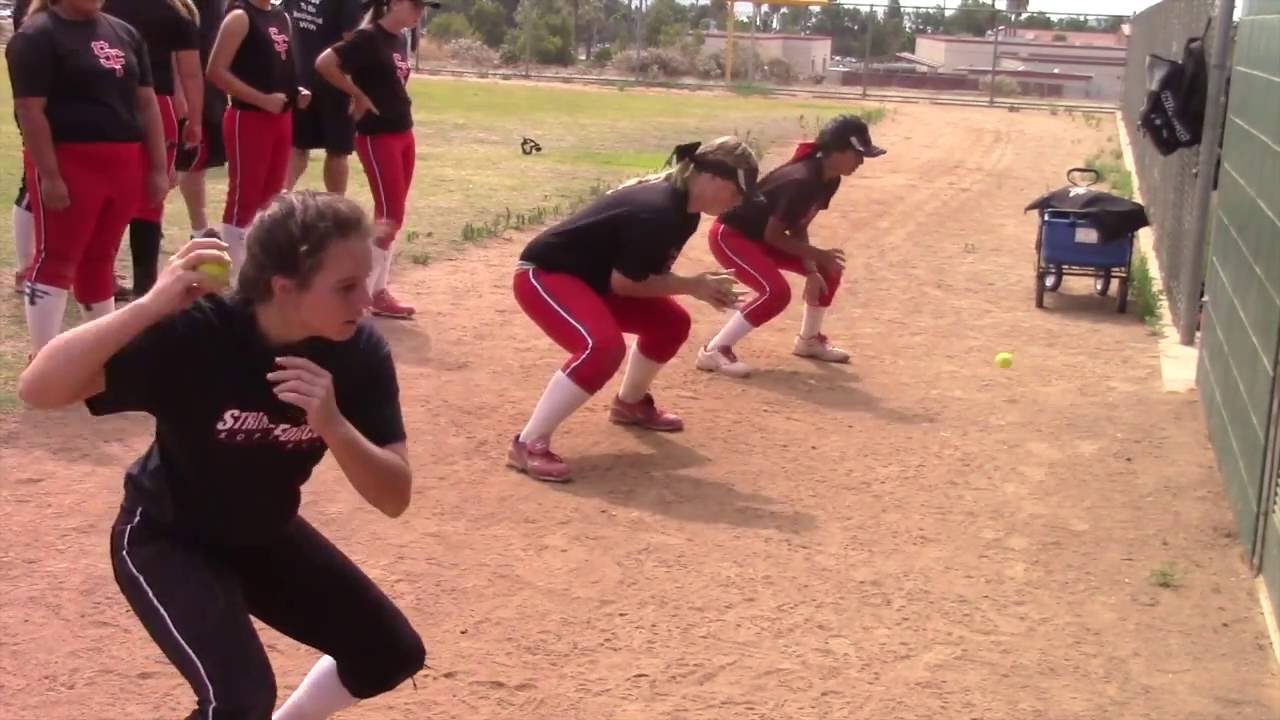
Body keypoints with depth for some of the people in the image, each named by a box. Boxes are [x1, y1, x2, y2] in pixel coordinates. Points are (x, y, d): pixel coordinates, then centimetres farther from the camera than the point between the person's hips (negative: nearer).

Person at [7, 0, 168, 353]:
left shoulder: (124, 33, 13)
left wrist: (158, 167, 8)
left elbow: (146, 103, 13)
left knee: (100, 258, 16)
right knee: (57, 259, -2)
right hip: (70, 165, -6)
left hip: (123, 166, 6)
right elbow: (30, 110, -13)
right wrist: (49, 175, -19)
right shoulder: (38, 35, -7)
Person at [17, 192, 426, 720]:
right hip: (166, 538, -5)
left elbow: (395, 498, -21)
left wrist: (331, 423, -38)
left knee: (392, 655, 8)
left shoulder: (360, 352, -20)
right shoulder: (194, 333, -32)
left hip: (265, 536, 5)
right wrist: (151, 306, -51)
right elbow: (36, 388, -40)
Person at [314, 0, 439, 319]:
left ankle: (378, 290, 19)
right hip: (377, 137, -8)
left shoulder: (401, 39, 10)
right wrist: (358, 95, -15)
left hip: (404, 134, 9)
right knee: (390, 217, -9)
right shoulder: (368, 38, -15)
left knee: (391, 215, 11)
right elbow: (324, 63, -23)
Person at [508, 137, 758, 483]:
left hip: (592, 276, 10)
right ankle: (528, 443, -24)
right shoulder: (657, 212, -30)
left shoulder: (683, 208, 0)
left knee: (671, 322, 14)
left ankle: (630, 403, 36)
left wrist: (701, 286, -7)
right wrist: (692, 286, -16)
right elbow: (623, 283, -24)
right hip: (544, 274, -10)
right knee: (603, 345, -32)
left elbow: (651, 271, 8)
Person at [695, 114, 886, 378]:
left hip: (761, 236, 10)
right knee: (776, 292, -27)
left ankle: (809, 339, 27)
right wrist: (819, 255, -21)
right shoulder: (802, 181, -31)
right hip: (730, 235, -10)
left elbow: (798, 228, 3)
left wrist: (811, 270, -8)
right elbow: (773, 235, -26)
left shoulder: (830, 180, -3)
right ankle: (714, 351, -18)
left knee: (828, 270, 8)